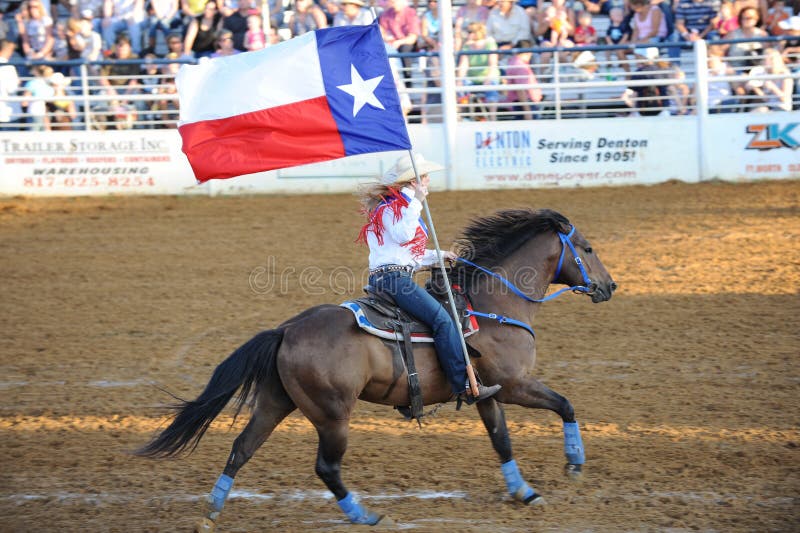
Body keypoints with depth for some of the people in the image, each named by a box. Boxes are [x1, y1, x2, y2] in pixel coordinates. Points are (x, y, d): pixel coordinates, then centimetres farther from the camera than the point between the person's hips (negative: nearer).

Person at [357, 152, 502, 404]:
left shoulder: (402, 205, 24)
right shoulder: (388, 206, -7)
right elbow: (404, 235, -25)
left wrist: (439, 256, 19)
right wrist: (416, 202, -19)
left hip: (400, 276, 11)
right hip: (392, 276, -11)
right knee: (442, 319, -20)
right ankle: (464, 385, -24)